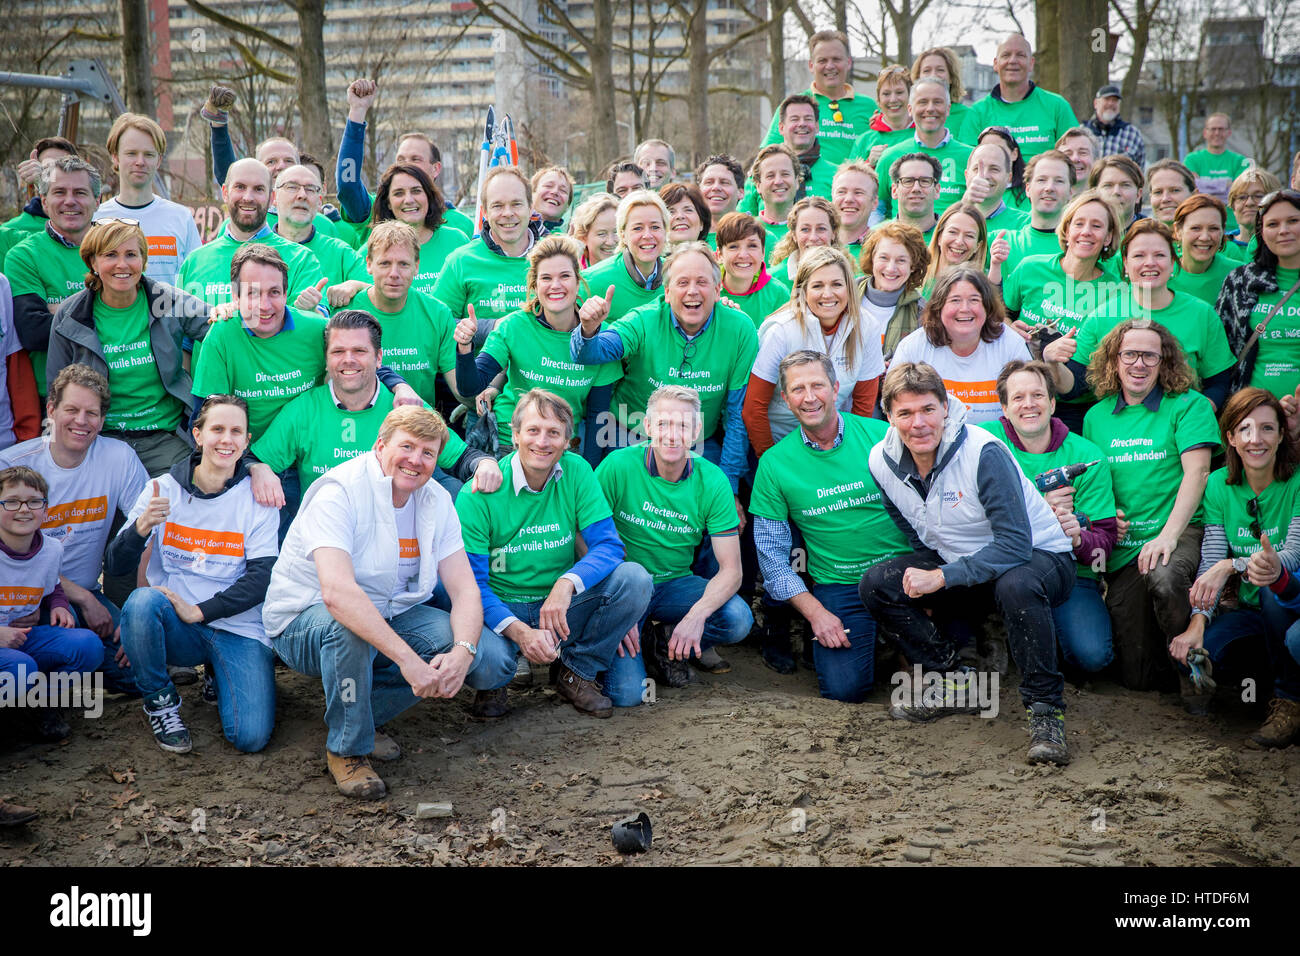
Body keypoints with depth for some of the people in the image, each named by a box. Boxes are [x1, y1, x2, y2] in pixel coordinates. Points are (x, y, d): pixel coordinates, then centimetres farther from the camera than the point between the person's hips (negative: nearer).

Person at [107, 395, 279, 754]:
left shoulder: (257, 498, -2)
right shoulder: (164, 489, 0)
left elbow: (261, 579, -8)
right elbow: (116, 566, -3)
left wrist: (199, 611, -19)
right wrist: (141, 526, -24)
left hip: (237, 629, 0)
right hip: (175, 628, 1)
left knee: (251, 737, -20)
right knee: (143, 600, -34)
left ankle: (218, 674, 15)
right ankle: (160, 700, -6)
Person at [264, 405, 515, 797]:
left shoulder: (436, 501, -1)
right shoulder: (339, 493, -22)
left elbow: (464, 589, -7)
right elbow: (336, 592, -37)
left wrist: (462, 652, -29)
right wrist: (407, 658, -43)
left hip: (391, 615, 6)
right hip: (304, 622, -6)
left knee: (494, 659, -12)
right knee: (346, 624, -41)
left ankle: (369, 713, 4)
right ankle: (346, 749, -15)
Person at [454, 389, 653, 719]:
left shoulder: (577, 472, -4)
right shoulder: (478, 496, -12)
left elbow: (609, 545, -9)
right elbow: (472, 582, -14)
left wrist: (567, 583, -31)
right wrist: (519, 631, -32)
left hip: (562, 608, 3)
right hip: (503, 609, -3)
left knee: (635, 578, -21)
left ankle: (577, 672, 0)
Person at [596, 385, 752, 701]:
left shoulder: (712, 481, -8)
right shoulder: (618, 466, -15)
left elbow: (731, 569, -10)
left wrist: (697, 615, -29)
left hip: (675, 584, 3)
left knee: (738, 619, -26)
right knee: (626, 694, -22)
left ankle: (663, 645, 4)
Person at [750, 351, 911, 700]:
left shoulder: (882, 436, 0)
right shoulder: (774, 464, 1)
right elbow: (772, 554, 3)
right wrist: (816, 612, -8)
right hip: (838, 586, 0)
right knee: (843, 687, -20)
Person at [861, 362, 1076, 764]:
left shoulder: (983, 453, -26)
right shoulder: (882, 462, -8)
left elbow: (1015, 544, -30)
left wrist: (941, 578, -31)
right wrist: (921, 584, -3)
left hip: (1039, 555, -6)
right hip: (960, 563, 6)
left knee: (1016, 585, -40)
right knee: (876, 583, -13)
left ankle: (1045, 709, -23)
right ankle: (952, 683, 0)